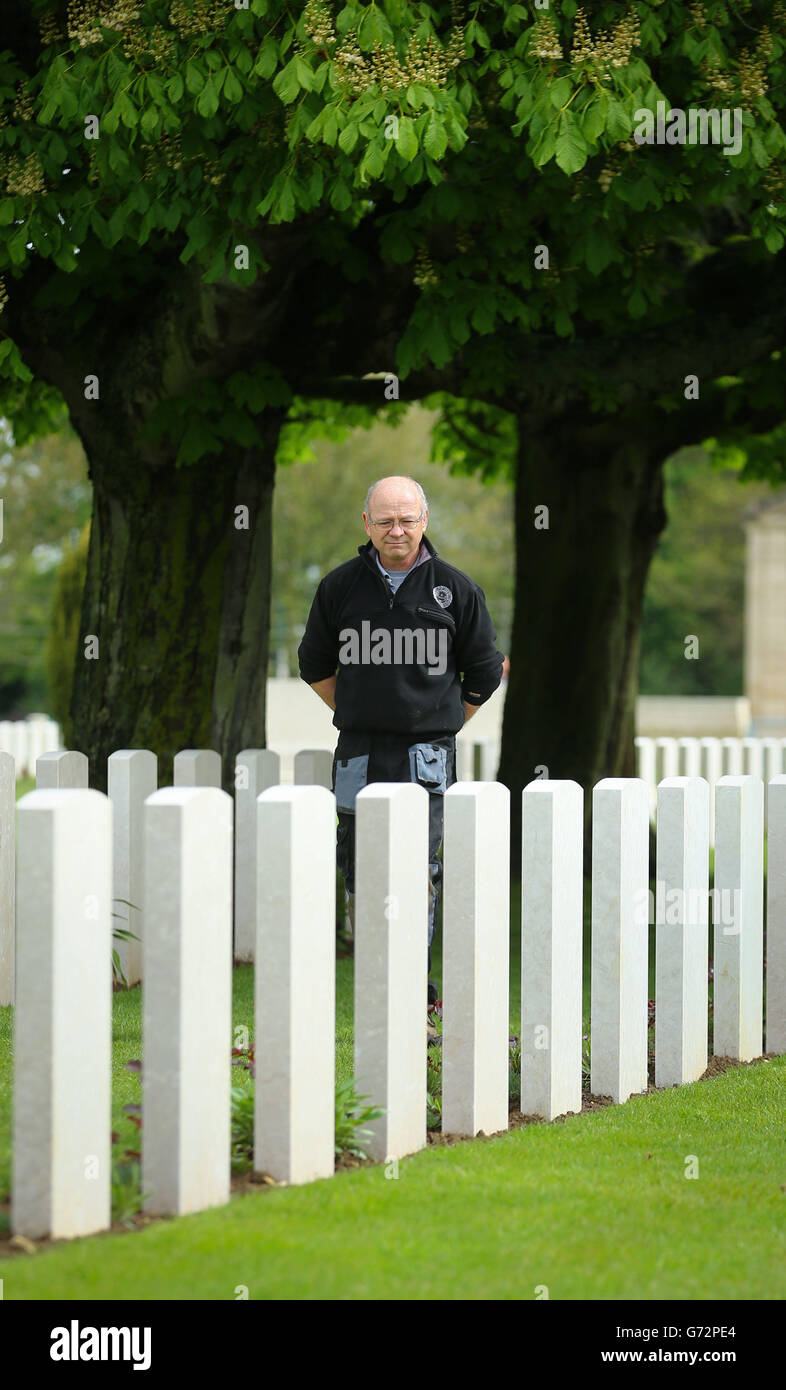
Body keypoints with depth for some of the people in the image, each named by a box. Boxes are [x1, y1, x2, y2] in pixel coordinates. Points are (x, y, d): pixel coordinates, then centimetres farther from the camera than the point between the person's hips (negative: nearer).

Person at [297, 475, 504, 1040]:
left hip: (428, 758, -2)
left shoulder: (455, 589, 2)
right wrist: (358, 719, 13)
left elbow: (484, 674, 12)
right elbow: (315, 664, 18)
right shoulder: (340, 587, 5)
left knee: (419, 877, -8)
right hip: (359, 757, 2)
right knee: (362, 876, 2)